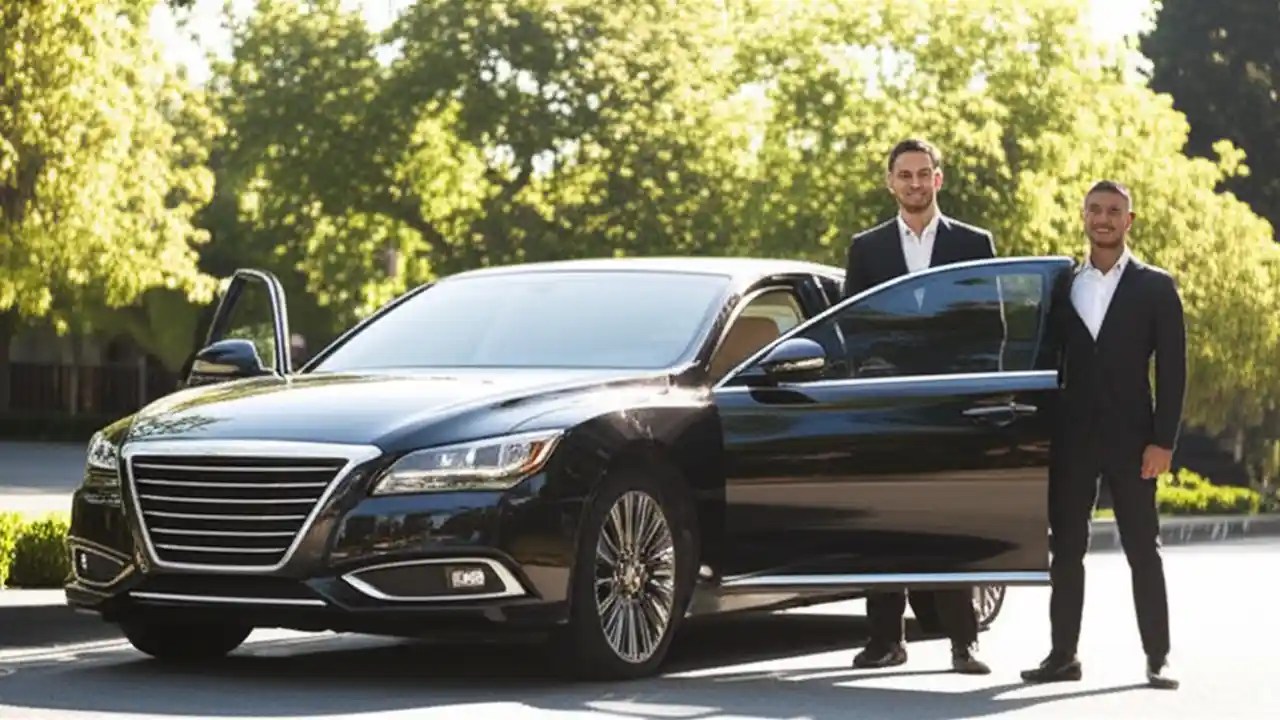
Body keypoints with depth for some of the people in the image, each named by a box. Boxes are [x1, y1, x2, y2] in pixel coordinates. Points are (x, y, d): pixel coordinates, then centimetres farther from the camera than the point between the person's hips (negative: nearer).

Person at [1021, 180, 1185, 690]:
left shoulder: (1155, 287, 2)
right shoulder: (1063, 286, 11)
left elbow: (1172, 368, -2)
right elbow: (1049, 360, 12)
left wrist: (1163, 441, -11)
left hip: (1130, 437, -3)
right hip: (1072, 438, 3)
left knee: (1142, 549, 0)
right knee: (1066, 548, 4)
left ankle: (1158, 657, 4)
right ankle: (1063, 655, 8)